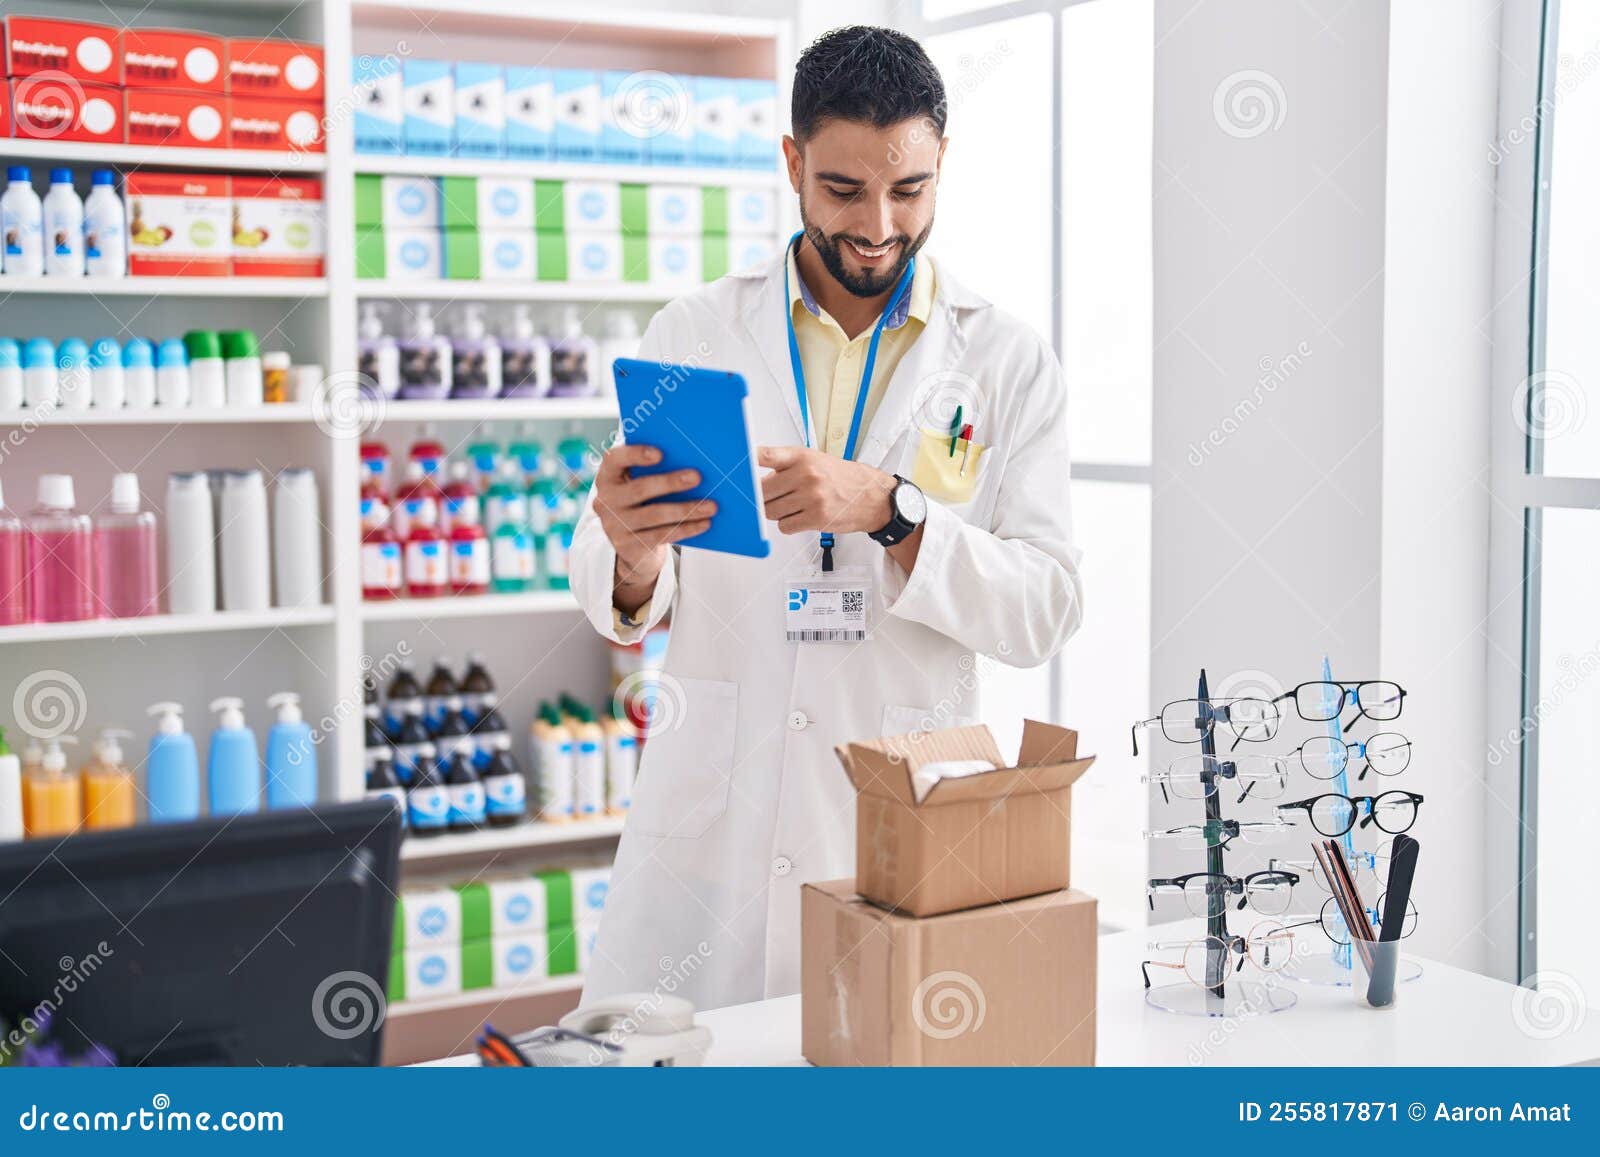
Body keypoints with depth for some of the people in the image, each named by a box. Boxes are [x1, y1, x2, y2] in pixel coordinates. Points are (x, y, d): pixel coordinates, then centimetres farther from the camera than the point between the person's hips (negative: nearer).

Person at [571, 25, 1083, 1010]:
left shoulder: (1008, 362, 2)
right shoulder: (695, 334, 4)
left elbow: (1046, 612, -5)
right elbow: (622, 606, 3)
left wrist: (893, 511, -20)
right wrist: (631, 556, -21)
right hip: (709, 824, 1)